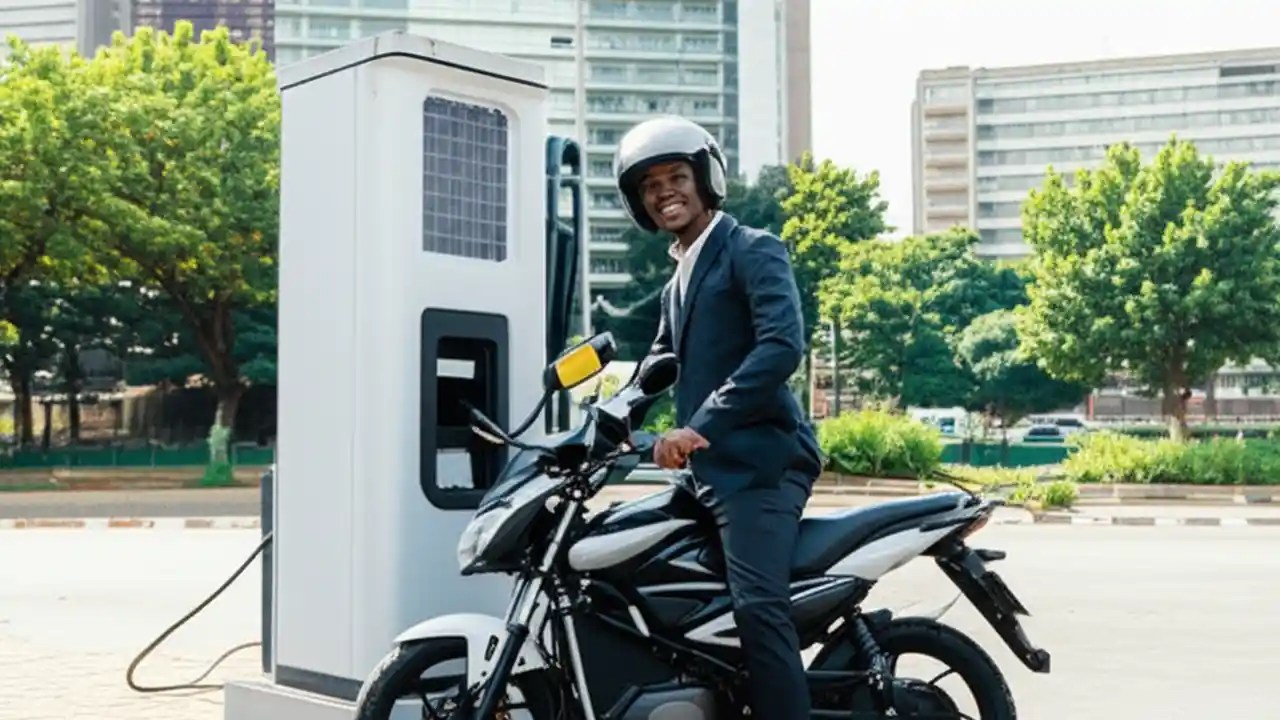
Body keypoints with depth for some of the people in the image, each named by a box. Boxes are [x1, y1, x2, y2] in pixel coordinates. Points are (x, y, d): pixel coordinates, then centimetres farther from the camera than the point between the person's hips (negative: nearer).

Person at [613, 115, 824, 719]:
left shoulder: (752, 250, -3)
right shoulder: (677, 284, 23)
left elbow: (783, 346, -19)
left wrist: (699, 426, -23)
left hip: (759, 462, -9)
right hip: (712, 470, 9)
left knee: (757, 607, -21)